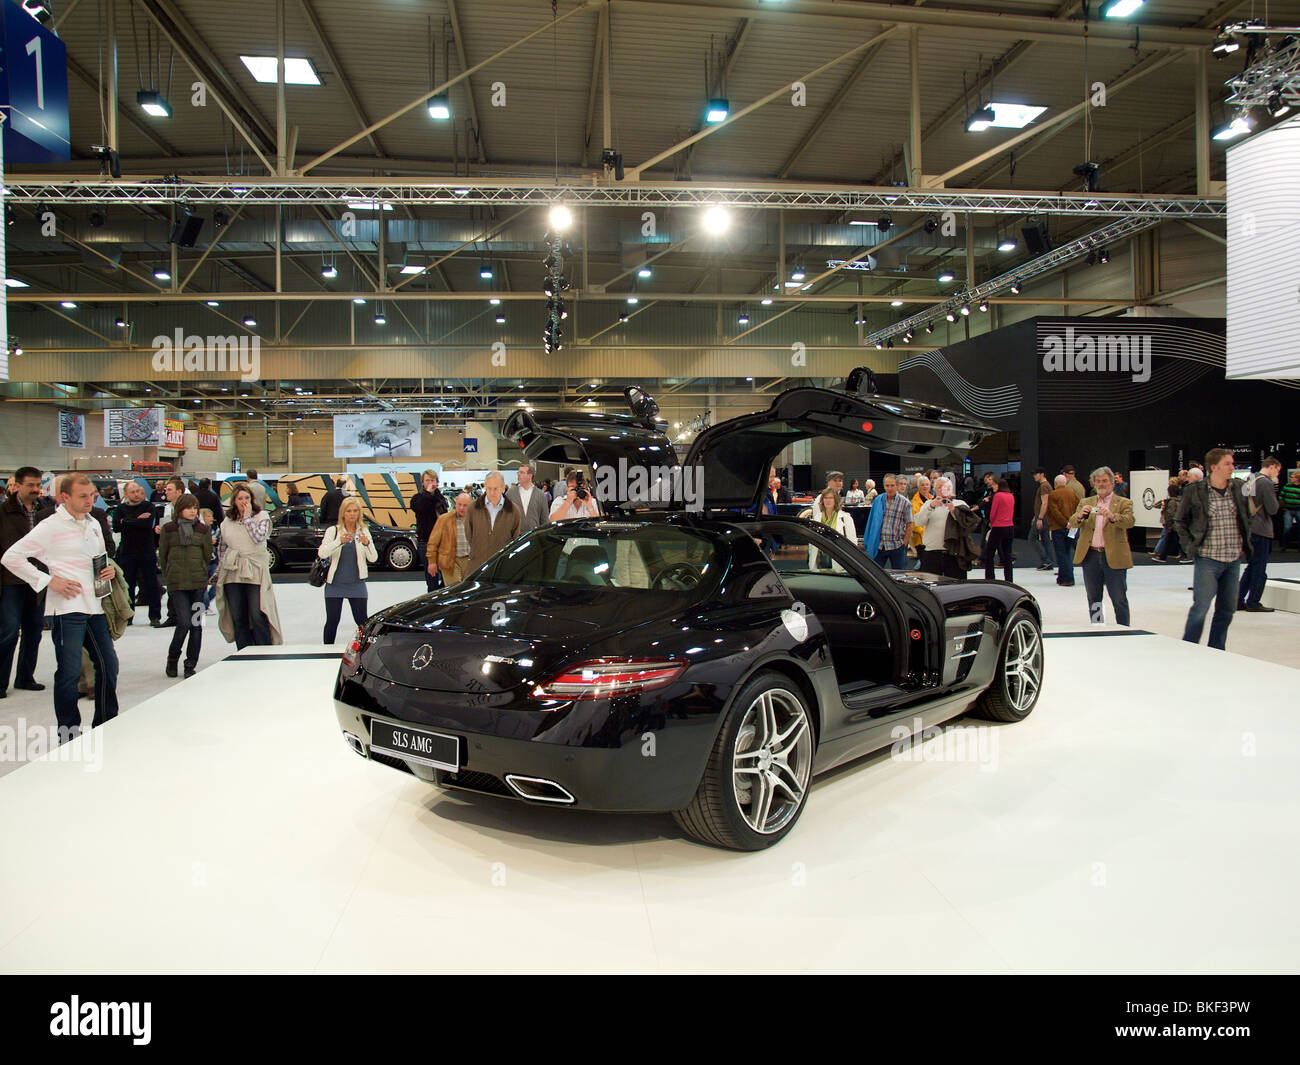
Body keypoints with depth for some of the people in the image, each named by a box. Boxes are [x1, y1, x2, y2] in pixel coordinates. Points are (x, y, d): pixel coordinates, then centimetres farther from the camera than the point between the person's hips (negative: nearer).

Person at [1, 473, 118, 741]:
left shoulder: (93, 525, 15)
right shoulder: (51, 526, -7)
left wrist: (109, 569, 8)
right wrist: (49, 581, -12)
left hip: (94, 606, 7)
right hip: (66, 608, -7)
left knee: (108, 665, 9)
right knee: (69, 671, -1)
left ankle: (106, 726, 22)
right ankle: (68, 732, 11)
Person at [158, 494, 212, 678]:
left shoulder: (203, 529, 6)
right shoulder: (169, 529, 3)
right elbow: (162, 556, 9)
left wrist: (198, 572, 10)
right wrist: (169, 575, 10)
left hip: (199, 582, 2)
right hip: (177, 583, -2)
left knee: (196, 624, 3)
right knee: (184, 623, -10)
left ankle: (191, 665, 14)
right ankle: (172, 658, 16)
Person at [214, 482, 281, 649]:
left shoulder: (261, 516, 2)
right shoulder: (227, 521, 12)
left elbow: (259, 537, -16)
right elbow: (223, 549, 19)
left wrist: (247, 517, -8)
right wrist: (217, 573, 16)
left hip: (255, 574, -4)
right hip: (232, 574, 4)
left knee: (258, 618, -6)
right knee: (238, 620, 6)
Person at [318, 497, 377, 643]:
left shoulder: (364, 531, 4)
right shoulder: (333, 531, 0)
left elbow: (373, 558, -4)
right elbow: (322, 553, -15)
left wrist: (367, 544, -23)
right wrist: (339, 541, -28)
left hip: (356, 584, 1)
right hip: (335, 584, -1)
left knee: (362, 622, 0)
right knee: (332, 622, 5)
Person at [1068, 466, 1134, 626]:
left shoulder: (1124, 503, 5)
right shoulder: (1086, 503, 13)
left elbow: (1129, 522, -13)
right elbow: (1072, 523, 1)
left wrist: (1112, 516, -32)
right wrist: (1080, 516, -22)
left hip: (1114, 557, -3)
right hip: (1090, 556, 3)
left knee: (1119, 599, -1)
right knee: (1093, 599, 11)